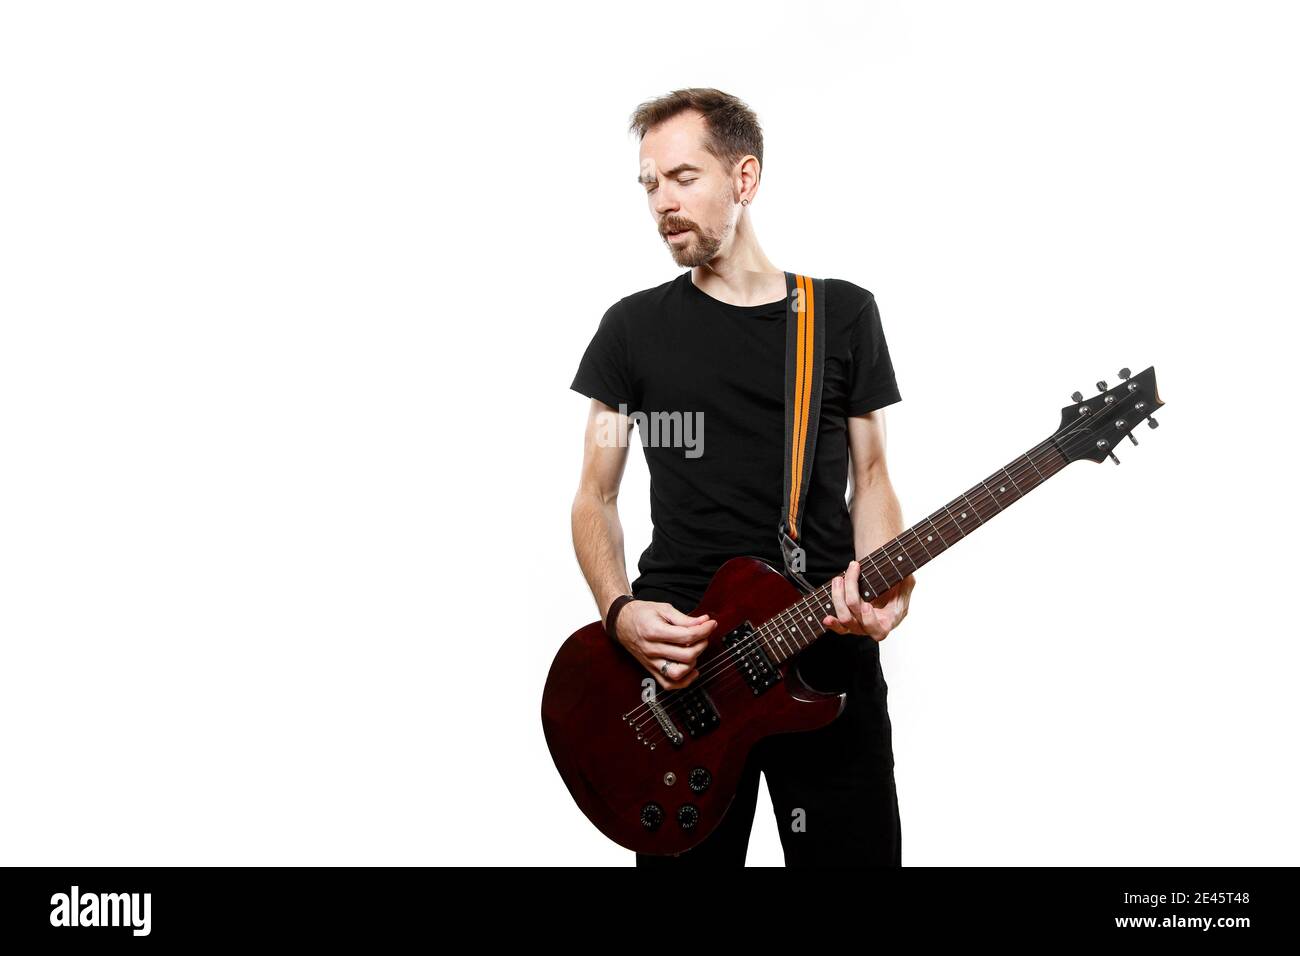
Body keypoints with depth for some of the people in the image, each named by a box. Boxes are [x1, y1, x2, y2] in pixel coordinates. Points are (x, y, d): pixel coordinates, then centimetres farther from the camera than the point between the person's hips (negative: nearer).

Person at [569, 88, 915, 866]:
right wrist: (620, 612, -11)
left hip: (827, 651, 0)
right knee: (686, 852, 8)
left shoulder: (845, 314, 6)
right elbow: (596, 496, 7)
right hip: (675, 661, 0)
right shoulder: (633, 326, 5)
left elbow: (871, 475, 9)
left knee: (856, 852, 4)